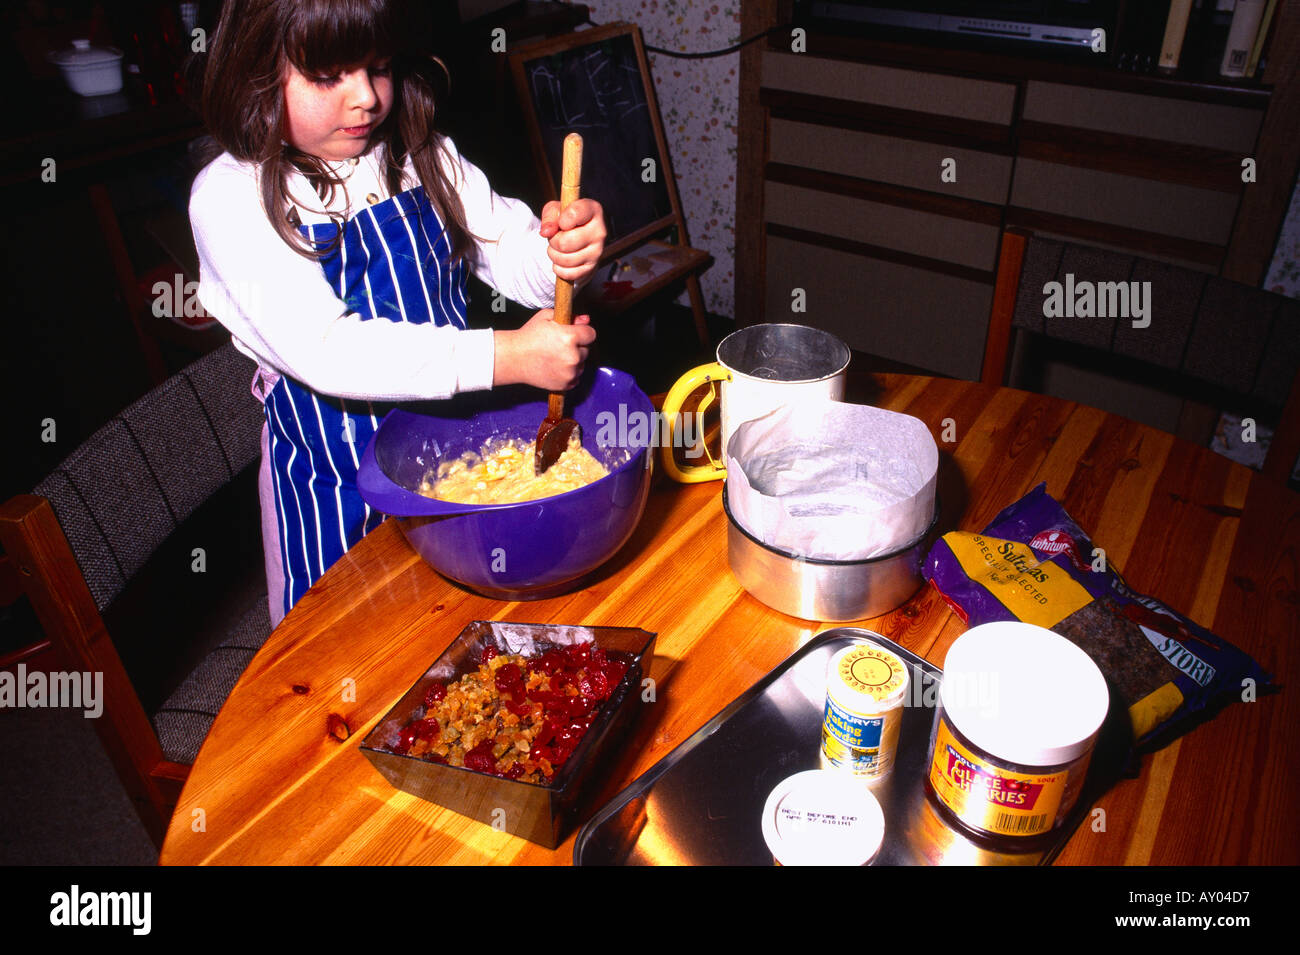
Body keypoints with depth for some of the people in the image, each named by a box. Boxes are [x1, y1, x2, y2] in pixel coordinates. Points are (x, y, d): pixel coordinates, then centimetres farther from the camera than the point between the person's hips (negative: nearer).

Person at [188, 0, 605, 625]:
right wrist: (508, 356, -36)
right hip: (339, 484, -3)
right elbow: (325, 350, -28)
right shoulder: (231, 197, -16)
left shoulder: (423, 158, 0)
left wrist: (565, 249, -30)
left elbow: (511, 252, -3)